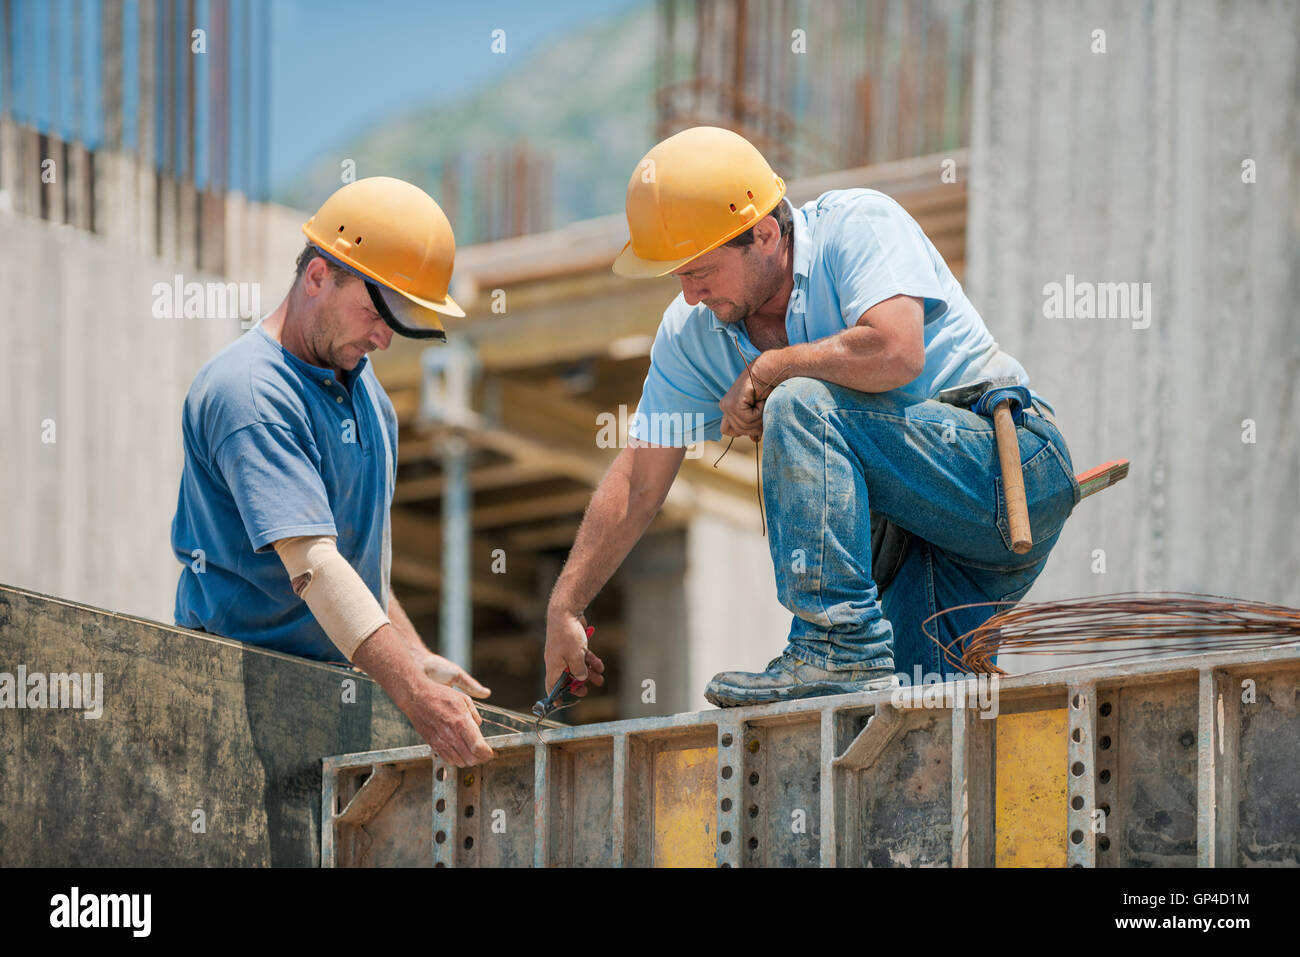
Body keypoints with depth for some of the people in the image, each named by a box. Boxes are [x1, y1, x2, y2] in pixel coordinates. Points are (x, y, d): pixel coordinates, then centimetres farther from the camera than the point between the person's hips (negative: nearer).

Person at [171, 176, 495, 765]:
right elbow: (311, 565, -23)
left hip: (342, 673, 8)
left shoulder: (360, 386, 16)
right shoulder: (248, 393, -14)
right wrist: (414, 696, -30)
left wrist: (413, 657, 15)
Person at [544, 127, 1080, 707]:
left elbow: (895, 353, -33)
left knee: (799, 403, -27)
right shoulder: (690, 332, 3)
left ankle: (842, 650, -28)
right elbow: (638, 484, 8)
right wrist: (564, 608, 5)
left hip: (1008, 463, -8)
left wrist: (763, 371, -19)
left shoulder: (858, 224, -15)